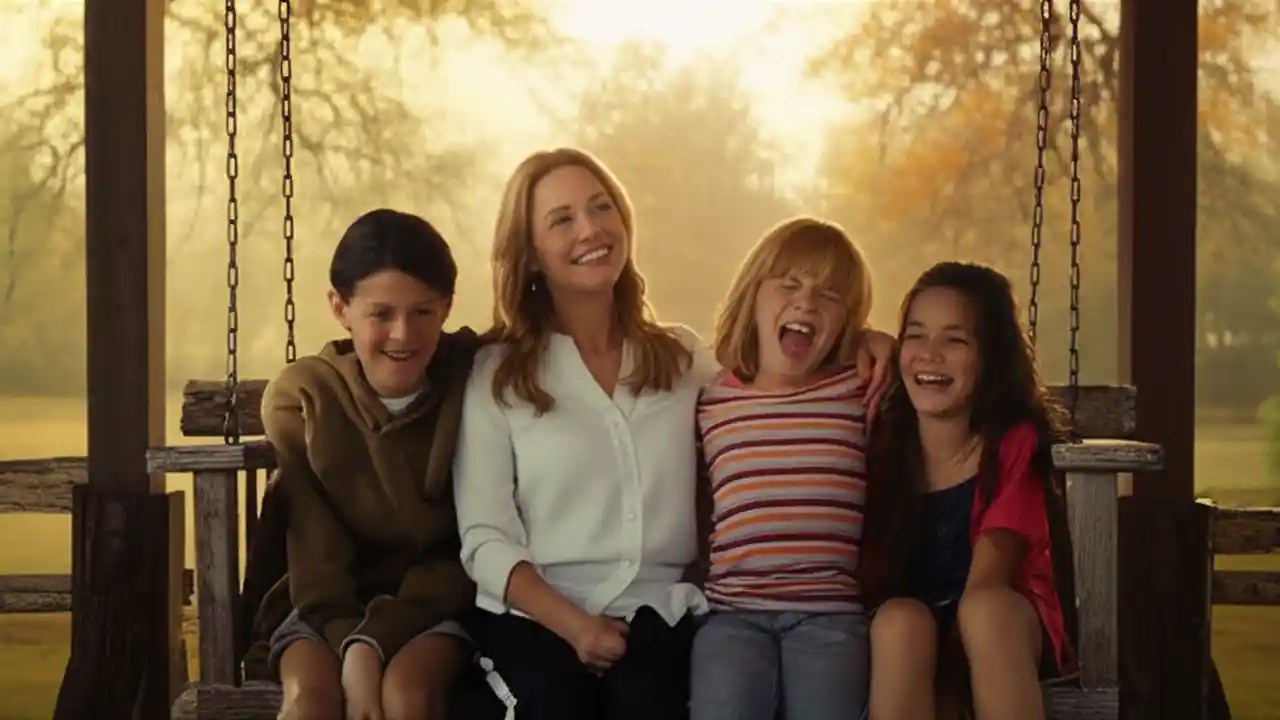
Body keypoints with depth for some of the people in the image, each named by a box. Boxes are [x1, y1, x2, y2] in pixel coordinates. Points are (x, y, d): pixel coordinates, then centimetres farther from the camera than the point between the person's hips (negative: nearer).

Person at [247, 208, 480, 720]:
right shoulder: (300, 397, -8)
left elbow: (472, 549, -10)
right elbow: (316, 559, -10)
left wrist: (375, 639, -21)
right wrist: (352, 646, -28)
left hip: (440, 605, -1)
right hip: (327, 609, 1)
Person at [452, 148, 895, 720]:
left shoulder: (684, 358, 16)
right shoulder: (495, 374, 6)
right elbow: (484, 537, 1)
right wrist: (570, 623, -14)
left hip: (656, 611, 2)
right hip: (536, 614, -2)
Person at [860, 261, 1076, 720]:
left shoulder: (1013, 443, -8)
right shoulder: (883, 443, -1)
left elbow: (987, 583, -16)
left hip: (1009, 632, -2)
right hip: (905, 641, 2)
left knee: (986, 607, -34)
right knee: (900, 619, -32)